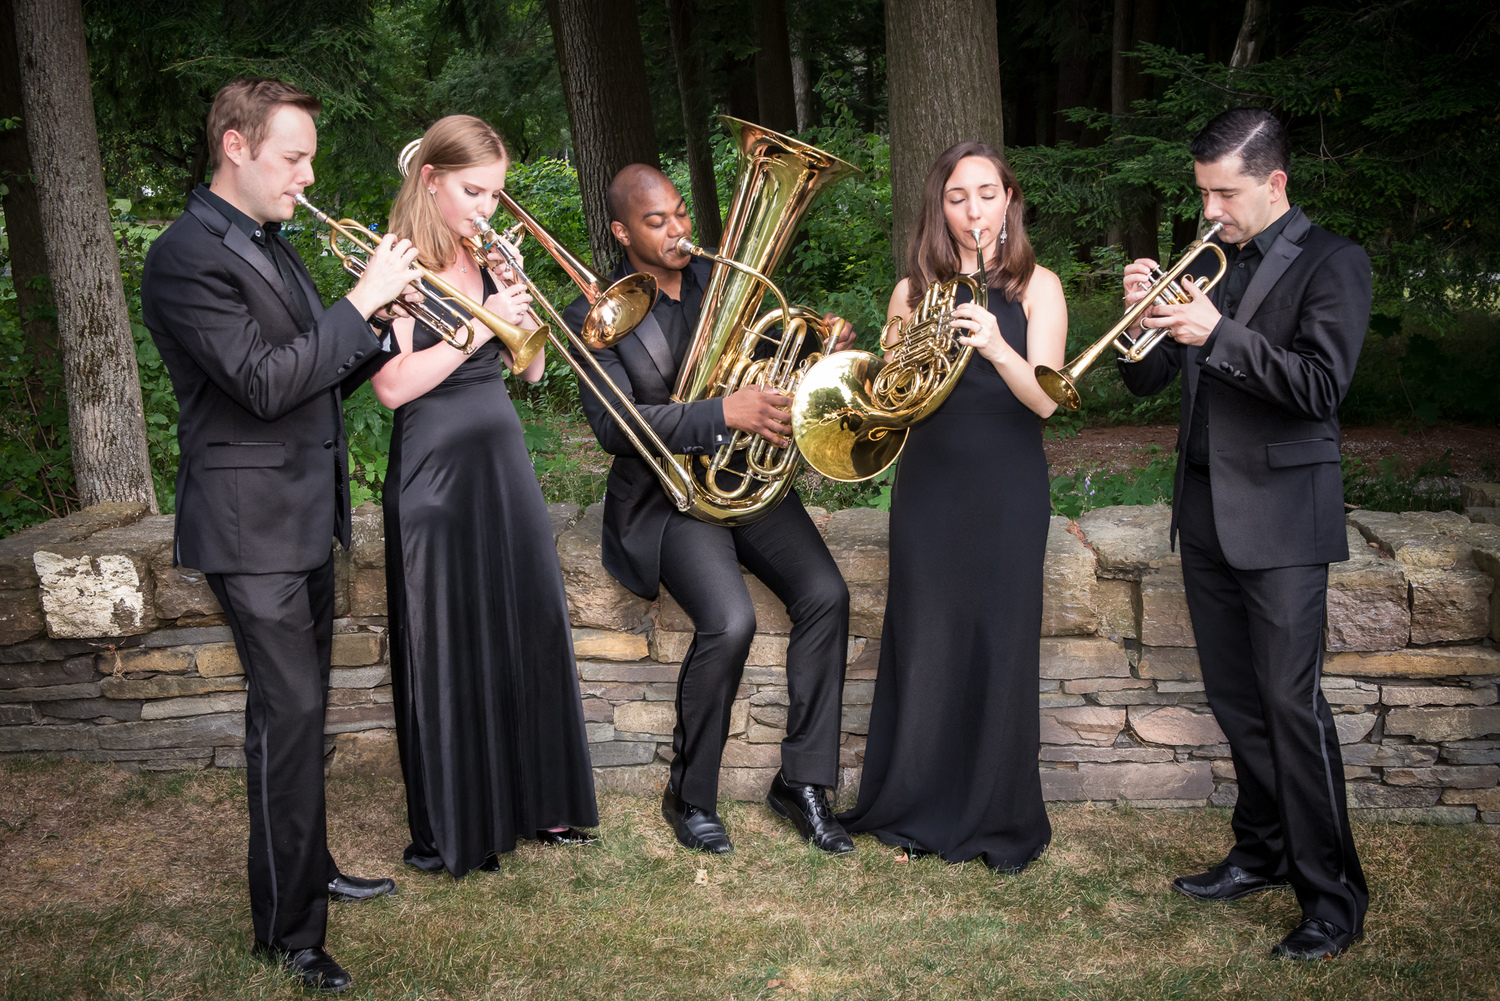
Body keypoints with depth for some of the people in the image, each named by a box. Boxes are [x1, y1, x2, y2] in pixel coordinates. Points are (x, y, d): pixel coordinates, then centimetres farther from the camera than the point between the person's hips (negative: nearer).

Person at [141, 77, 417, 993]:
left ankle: (311, 868, 32)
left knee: (301, 703, 17)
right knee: (288, 709, -8)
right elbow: (263, 382, -24)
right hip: (251, 523, -9)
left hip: (307, 513, 9)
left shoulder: (273, 245, 13)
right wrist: (362, 300, -20)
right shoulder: (186, 259, -16)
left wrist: (380, 338, -1)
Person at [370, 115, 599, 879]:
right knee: (450, 650, 1)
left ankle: (535, 801, 26)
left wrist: (520, 294, -5)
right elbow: (392, 386, -19)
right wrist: (481, 324, -21)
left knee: (529, 631, 11)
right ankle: (453, 827, 16)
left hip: (504, 464, 6)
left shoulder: (487, 261, 9)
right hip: (435, 473, -6)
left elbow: (529, 368, 9)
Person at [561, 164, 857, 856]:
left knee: (825, 596, -15)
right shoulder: (595, 318, -8)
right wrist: (725, 412, -31)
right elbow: (614, 426, -20)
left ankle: (801, 782, -1)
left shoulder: (721, 281, 7)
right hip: (669, 494, -5)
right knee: (730, 623, -26)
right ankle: (689, 797, -2)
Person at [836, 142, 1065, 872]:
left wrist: (996, 347, -30)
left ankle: (999, 818, 14)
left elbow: (1045, 398, -12)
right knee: (926, 641, 3)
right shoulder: (915, 290, 7)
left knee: (1000, 644, -1)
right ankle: (920, 805, 19)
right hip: (929, 486, 2)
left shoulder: (1036, 287, 0)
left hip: (1007, 490, -2)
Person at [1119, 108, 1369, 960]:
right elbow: (1146, 381, 11)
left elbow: (1322, 386, -17)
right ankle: (1265, 852, 28)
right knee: (1235, 698, 13)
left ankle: (1335, 896, 4)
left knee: (1293, 704, -6)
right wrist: (1146, 315, -8)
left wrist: (1219, 334, -23)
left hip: (1280, 514, -6)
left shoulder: (1332, 263, -5)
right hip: (1207, 511, 7)